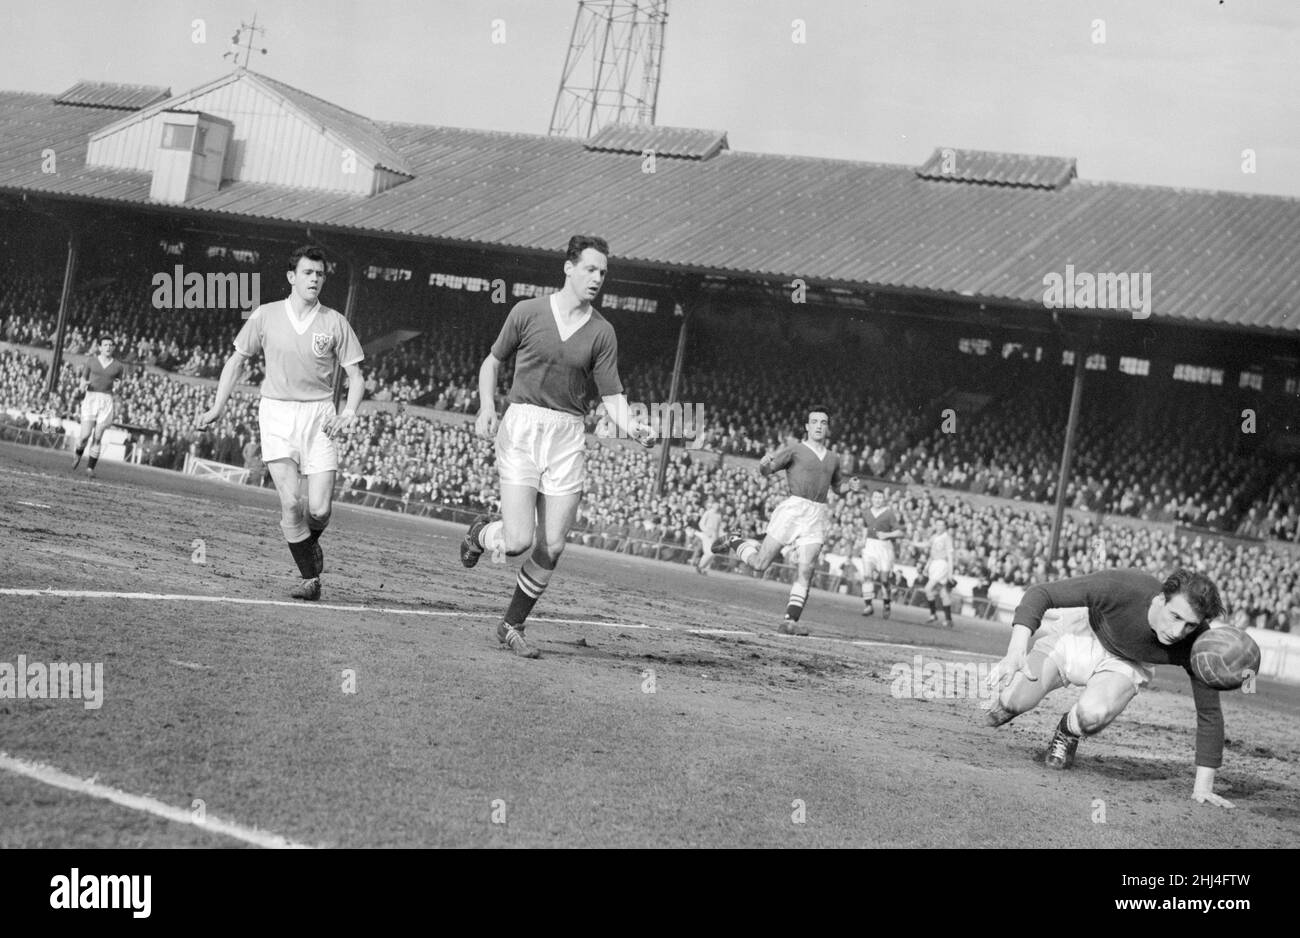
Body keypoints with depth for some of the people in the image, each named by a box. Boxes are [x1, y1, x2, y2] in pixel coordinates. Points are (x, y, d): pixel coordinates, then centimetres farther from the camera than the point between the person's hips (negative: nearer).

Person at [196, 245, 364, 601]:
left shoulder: (335, 323, 2)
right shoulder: (265, 316, 2)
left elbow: (356, 377, 5)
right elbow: (236, 361, 14)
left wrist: (347, 415, -12)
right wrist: (217, 409, 9)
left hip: (319, 415, 0)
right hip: (277, 412, 0)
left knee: (319, 509, -7)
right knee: (290, 501, -16)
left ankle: (310, 542, 29)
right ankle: (310, 578, -2)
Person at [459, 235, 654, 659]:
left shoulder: (602, 331, 6)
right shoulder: (528, 312, 1)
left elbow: (612, 394, 4)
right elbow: (493, 361, 13)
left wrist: (631, 427, -16)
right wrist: (487, 408, -2)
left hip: (569, 436, 3)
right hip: (521, 427, -2)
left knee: (552, 547, 0)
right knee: (519, 540, -13)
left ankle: (512, 625, 18)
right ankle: (482, 532, 23)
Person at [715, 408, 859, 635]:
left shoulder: (833, 459, 19)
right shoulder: (795, 450, 3)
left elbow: (837, 487, 34)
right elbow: (765, 471, -3)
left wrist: (850, 486, 11)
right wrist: (764, 463, -27)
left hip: (816, 516, 4)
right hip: (793, 509, -4)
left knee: (805, 570, -12)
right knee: (759, 564, -2)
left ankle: (790, 621, -10)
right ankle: (733, 541, 27)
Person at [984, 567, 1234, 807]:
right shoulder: (1120, 588, -38)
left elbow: (1209, 713, -19)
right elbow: (1040, 593, -32)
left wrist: (1203, 786, -22)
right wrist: (1016, 653, -45)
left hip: (1123, 665, 0)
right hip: (1077, 638, 0)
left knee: (1094, 714, -34)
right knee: (1017, 700, -21)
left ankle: (1068, 733, 5)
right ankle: (1008, 699, 19)